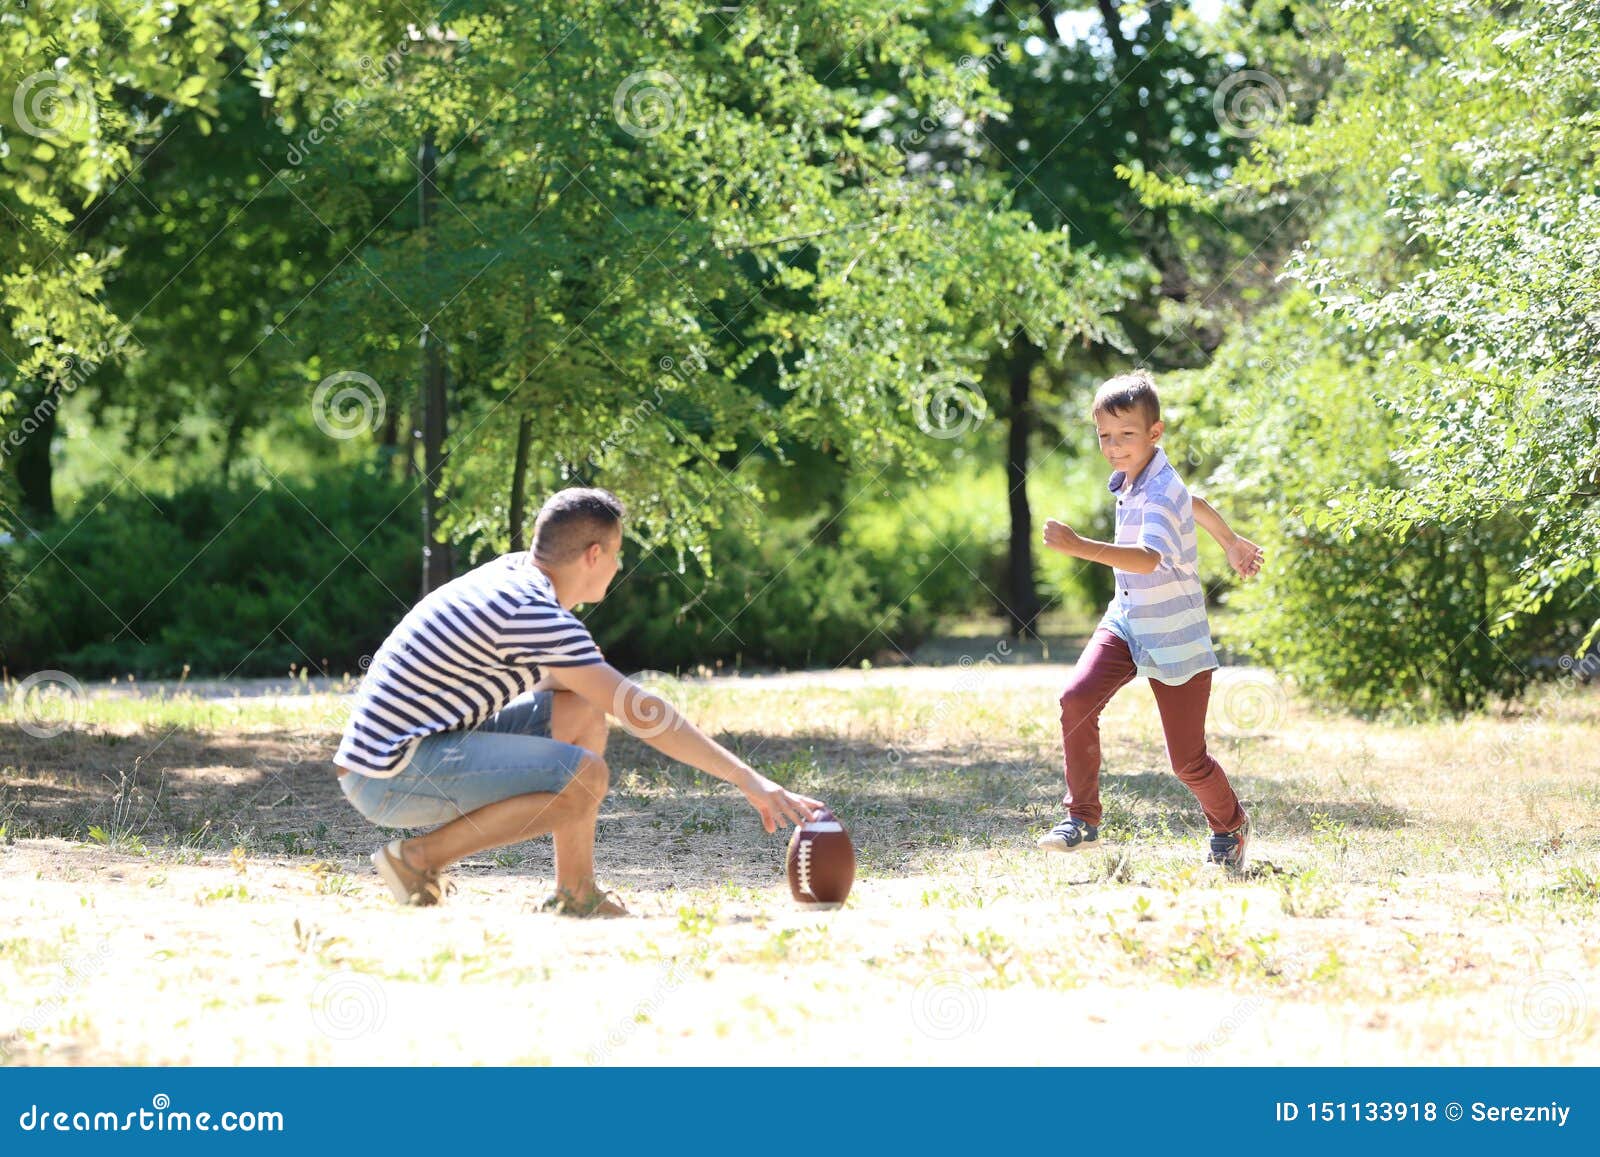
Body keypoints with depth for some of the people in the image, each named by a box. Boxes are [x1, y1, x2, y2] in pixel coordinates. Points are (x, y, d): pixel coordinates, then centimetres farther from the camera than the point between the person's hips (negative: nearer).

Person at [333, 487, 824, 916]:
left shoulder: (514, 572, 11)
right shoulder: (535, 615, -18)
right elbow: (640, 711, -20)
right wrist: (748, 778, -18)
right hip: (390, 774, -10)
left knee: (583, 712, 11)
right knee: (584, 776, -22)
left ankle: (576, 894, 9)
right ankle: (420, 857, -11)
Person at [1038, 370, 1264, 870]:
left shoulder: (1162, 492, -24)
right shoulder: (1127, 479, 3)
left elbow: (1148, 559, -43)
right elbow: (1195, 505, 21)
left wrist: (1079, 546, -54)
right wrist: (1232, 542, 35)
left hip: (1175, 640, -7)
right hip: (1125, 623, 7)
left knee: (1188, 761, 1)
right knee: (1077, 698, -19)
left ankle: (1230, 827, 30)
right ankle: (1082, 820, -12)